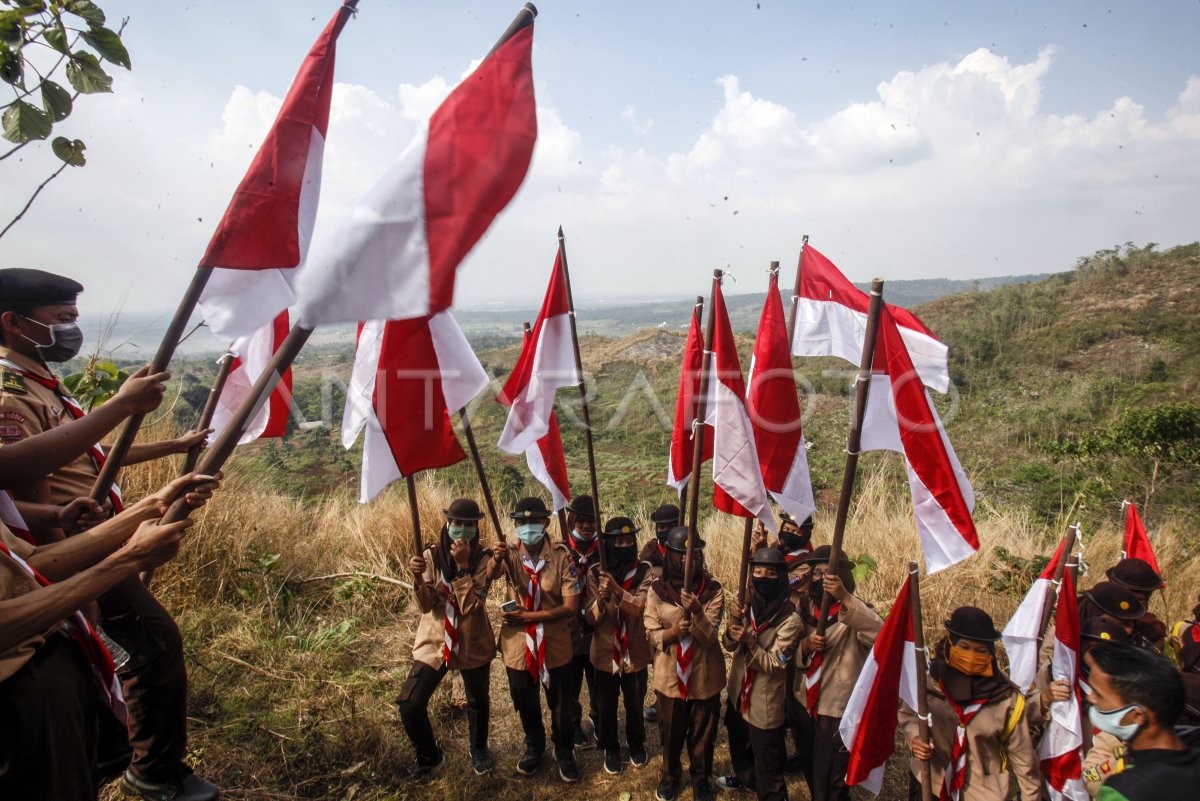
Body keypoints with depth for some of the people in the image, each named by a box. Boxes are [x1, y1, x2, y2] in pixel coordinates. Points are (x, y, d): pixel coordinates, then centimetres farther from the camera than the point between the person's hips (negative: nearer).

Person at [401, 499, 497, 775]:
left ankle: (479, 751, 46)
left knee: (478, 702, 17)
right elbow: (426, 605, -12)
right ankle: (429, 756, 19)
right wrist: (418, 577, -30)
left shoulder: (483, 558, -13)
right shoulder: (432, 555, -7)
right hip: (435, 641, 1)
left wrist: (462, 564, -30)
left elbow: (471, 605, -24)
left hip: (473, 643, -1)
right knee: (409, 704, -8)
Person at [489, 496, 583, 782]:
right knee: (526, 705, 22)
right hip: (518, 645, 2)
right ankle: (534, 747, 49)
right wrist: (497, 559, -55)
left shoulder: (561, 555, -15)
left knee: (560, 705, 16)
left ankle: (564, 751, 44)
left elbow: (571, 607, -17)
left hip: (555, 645, -2)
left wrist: (528, 616, -22)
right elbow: (491, 574, -32)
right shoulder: (509, 554, -9)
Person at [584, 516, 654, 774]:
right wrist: (601, 599, -32)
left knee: (635, 704, 18)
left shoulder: (644, 571, -10)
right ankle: (610, 748, 41)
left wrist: (617, 591, -38)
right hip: (605, 653, 0)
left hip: (635, 653, 0)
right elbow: (590, 618, -11)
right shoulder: (595, 573, -9)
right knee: (606, 706, 16)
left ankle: (636, 743, 45)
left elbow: (642, 608, -23)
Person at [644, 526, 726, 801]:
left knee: (703, 732, 17)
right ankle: (670, 775, 45)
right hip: (671, 675, 1)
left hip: (704, 676, -1)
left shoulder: (713, 590, -12)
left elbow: (710, 637, -18)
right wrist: (674, 630, -27)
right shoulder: (657, 589, -9)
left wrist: (696, 612, -37)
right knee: (671, 732, 18)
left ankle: (701, 778, 42)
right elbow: (651, 635, -8)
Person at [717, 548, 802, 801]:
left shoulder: (790, 619, -22)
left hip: (765, 701, -7)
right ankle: (746, 778, 56)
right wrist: (731, 632, -26)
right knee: (739, 743, 29)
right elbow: (729, 645, -3)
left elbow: (775, 664, -21)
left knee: (767, 761, 8)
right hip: (738, 690, 7)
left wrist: (750, 642, -35)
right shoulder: (747, 604, -6)